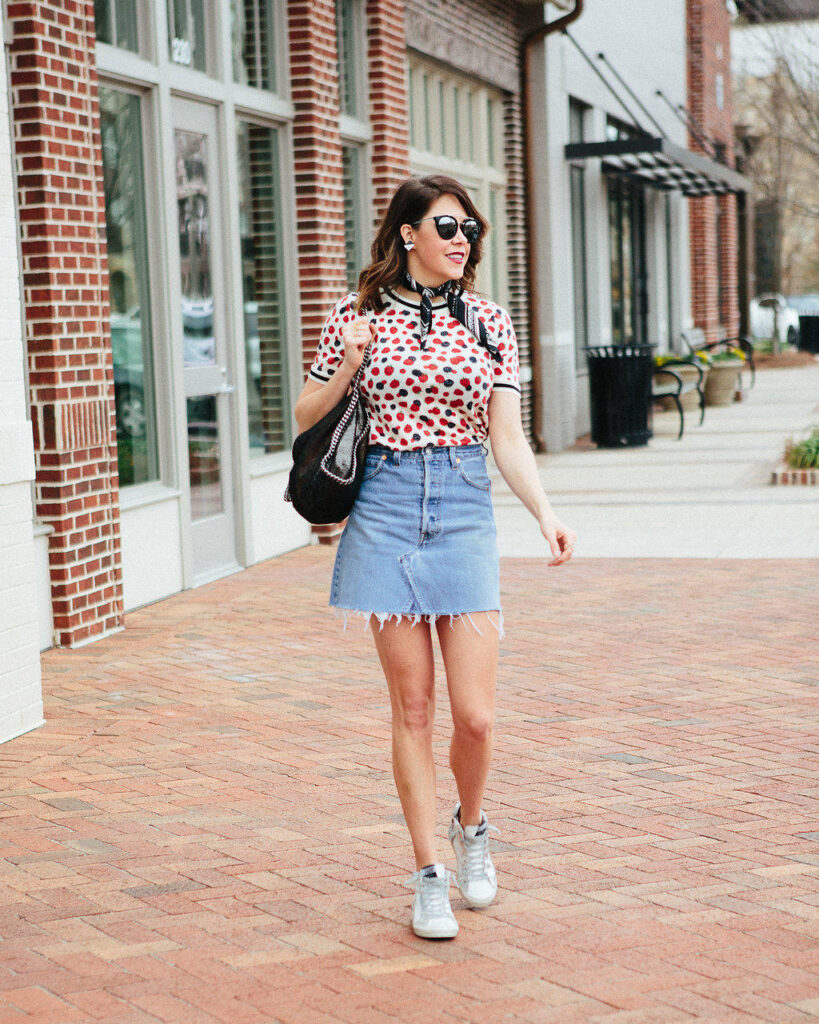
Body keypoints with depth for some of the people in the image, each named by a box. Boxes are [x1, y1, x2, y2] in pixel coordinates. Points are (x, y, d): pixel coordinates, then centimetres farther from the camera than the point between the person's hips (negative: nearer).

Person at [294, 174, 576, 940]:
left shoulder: (489, 322, 7)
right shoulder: (358, 315, 4)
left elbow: (508, 439, 4)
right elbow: (306, 417, 12)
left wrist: (546, 514, -10)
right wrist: (349, 368, -6)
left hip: (465, 511, 1)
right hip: (386, 511, -1)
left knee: (475, 716, -4)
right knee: (412, 708, 2)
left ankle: (470, 826, 28)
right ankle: (428, 875, 16)